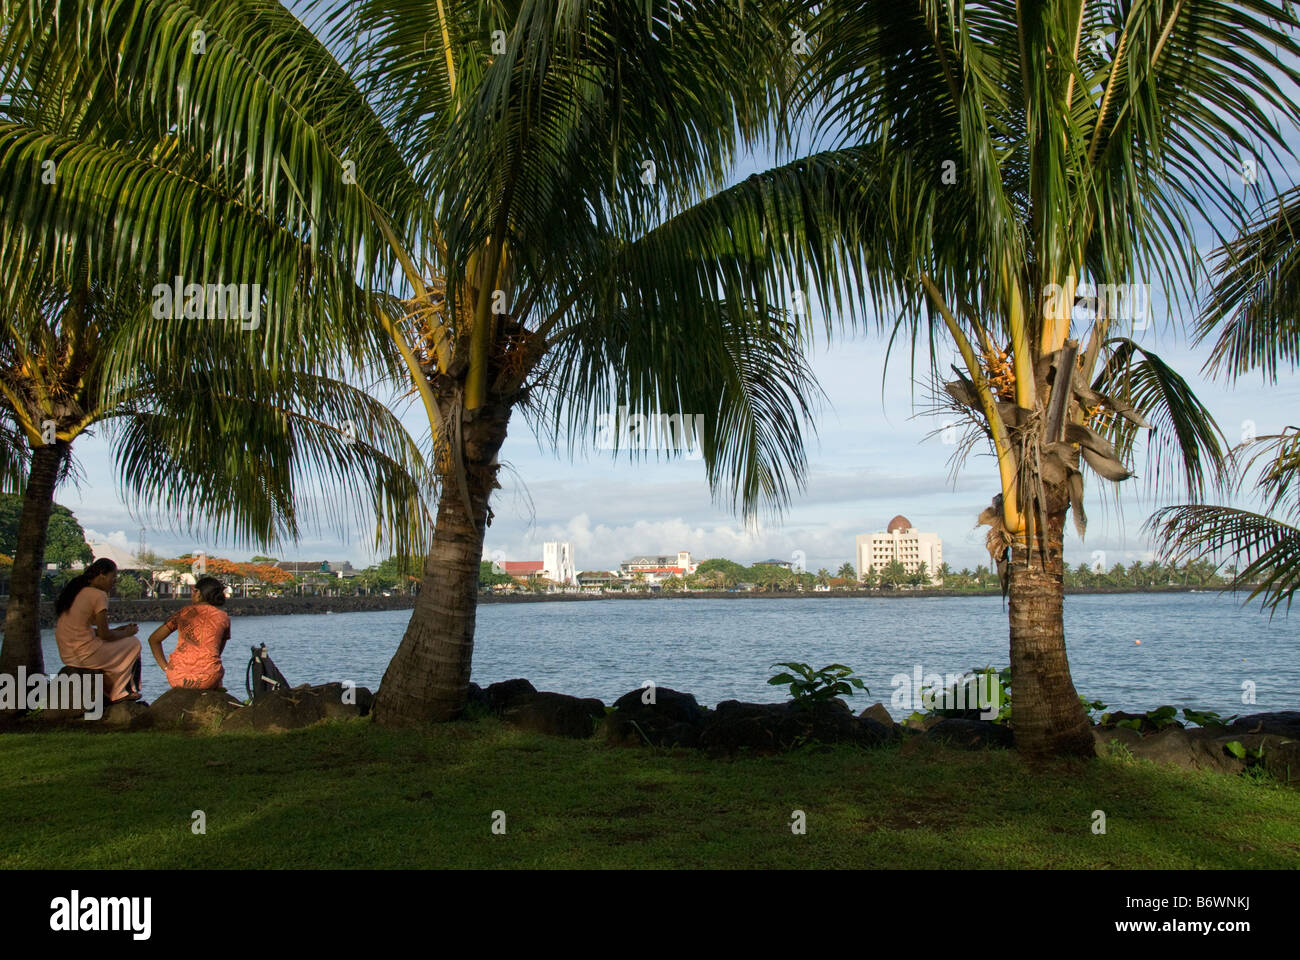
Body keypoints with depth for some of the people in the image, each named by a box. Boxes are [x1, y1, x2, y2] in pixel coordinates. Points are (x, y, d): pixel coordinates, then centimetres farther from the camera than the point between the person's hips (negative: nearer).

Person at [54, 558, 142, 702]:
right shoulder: (98, 595, -13)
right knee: (133, 643, 9)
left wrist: (116, 630, 16)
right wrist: (126, 633, 7)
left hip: (67, 656, 9)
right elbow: (104, 634, -12)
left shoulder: (74, 591, 14)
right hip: (86, 655, -9)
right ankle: (117, 693, 18)